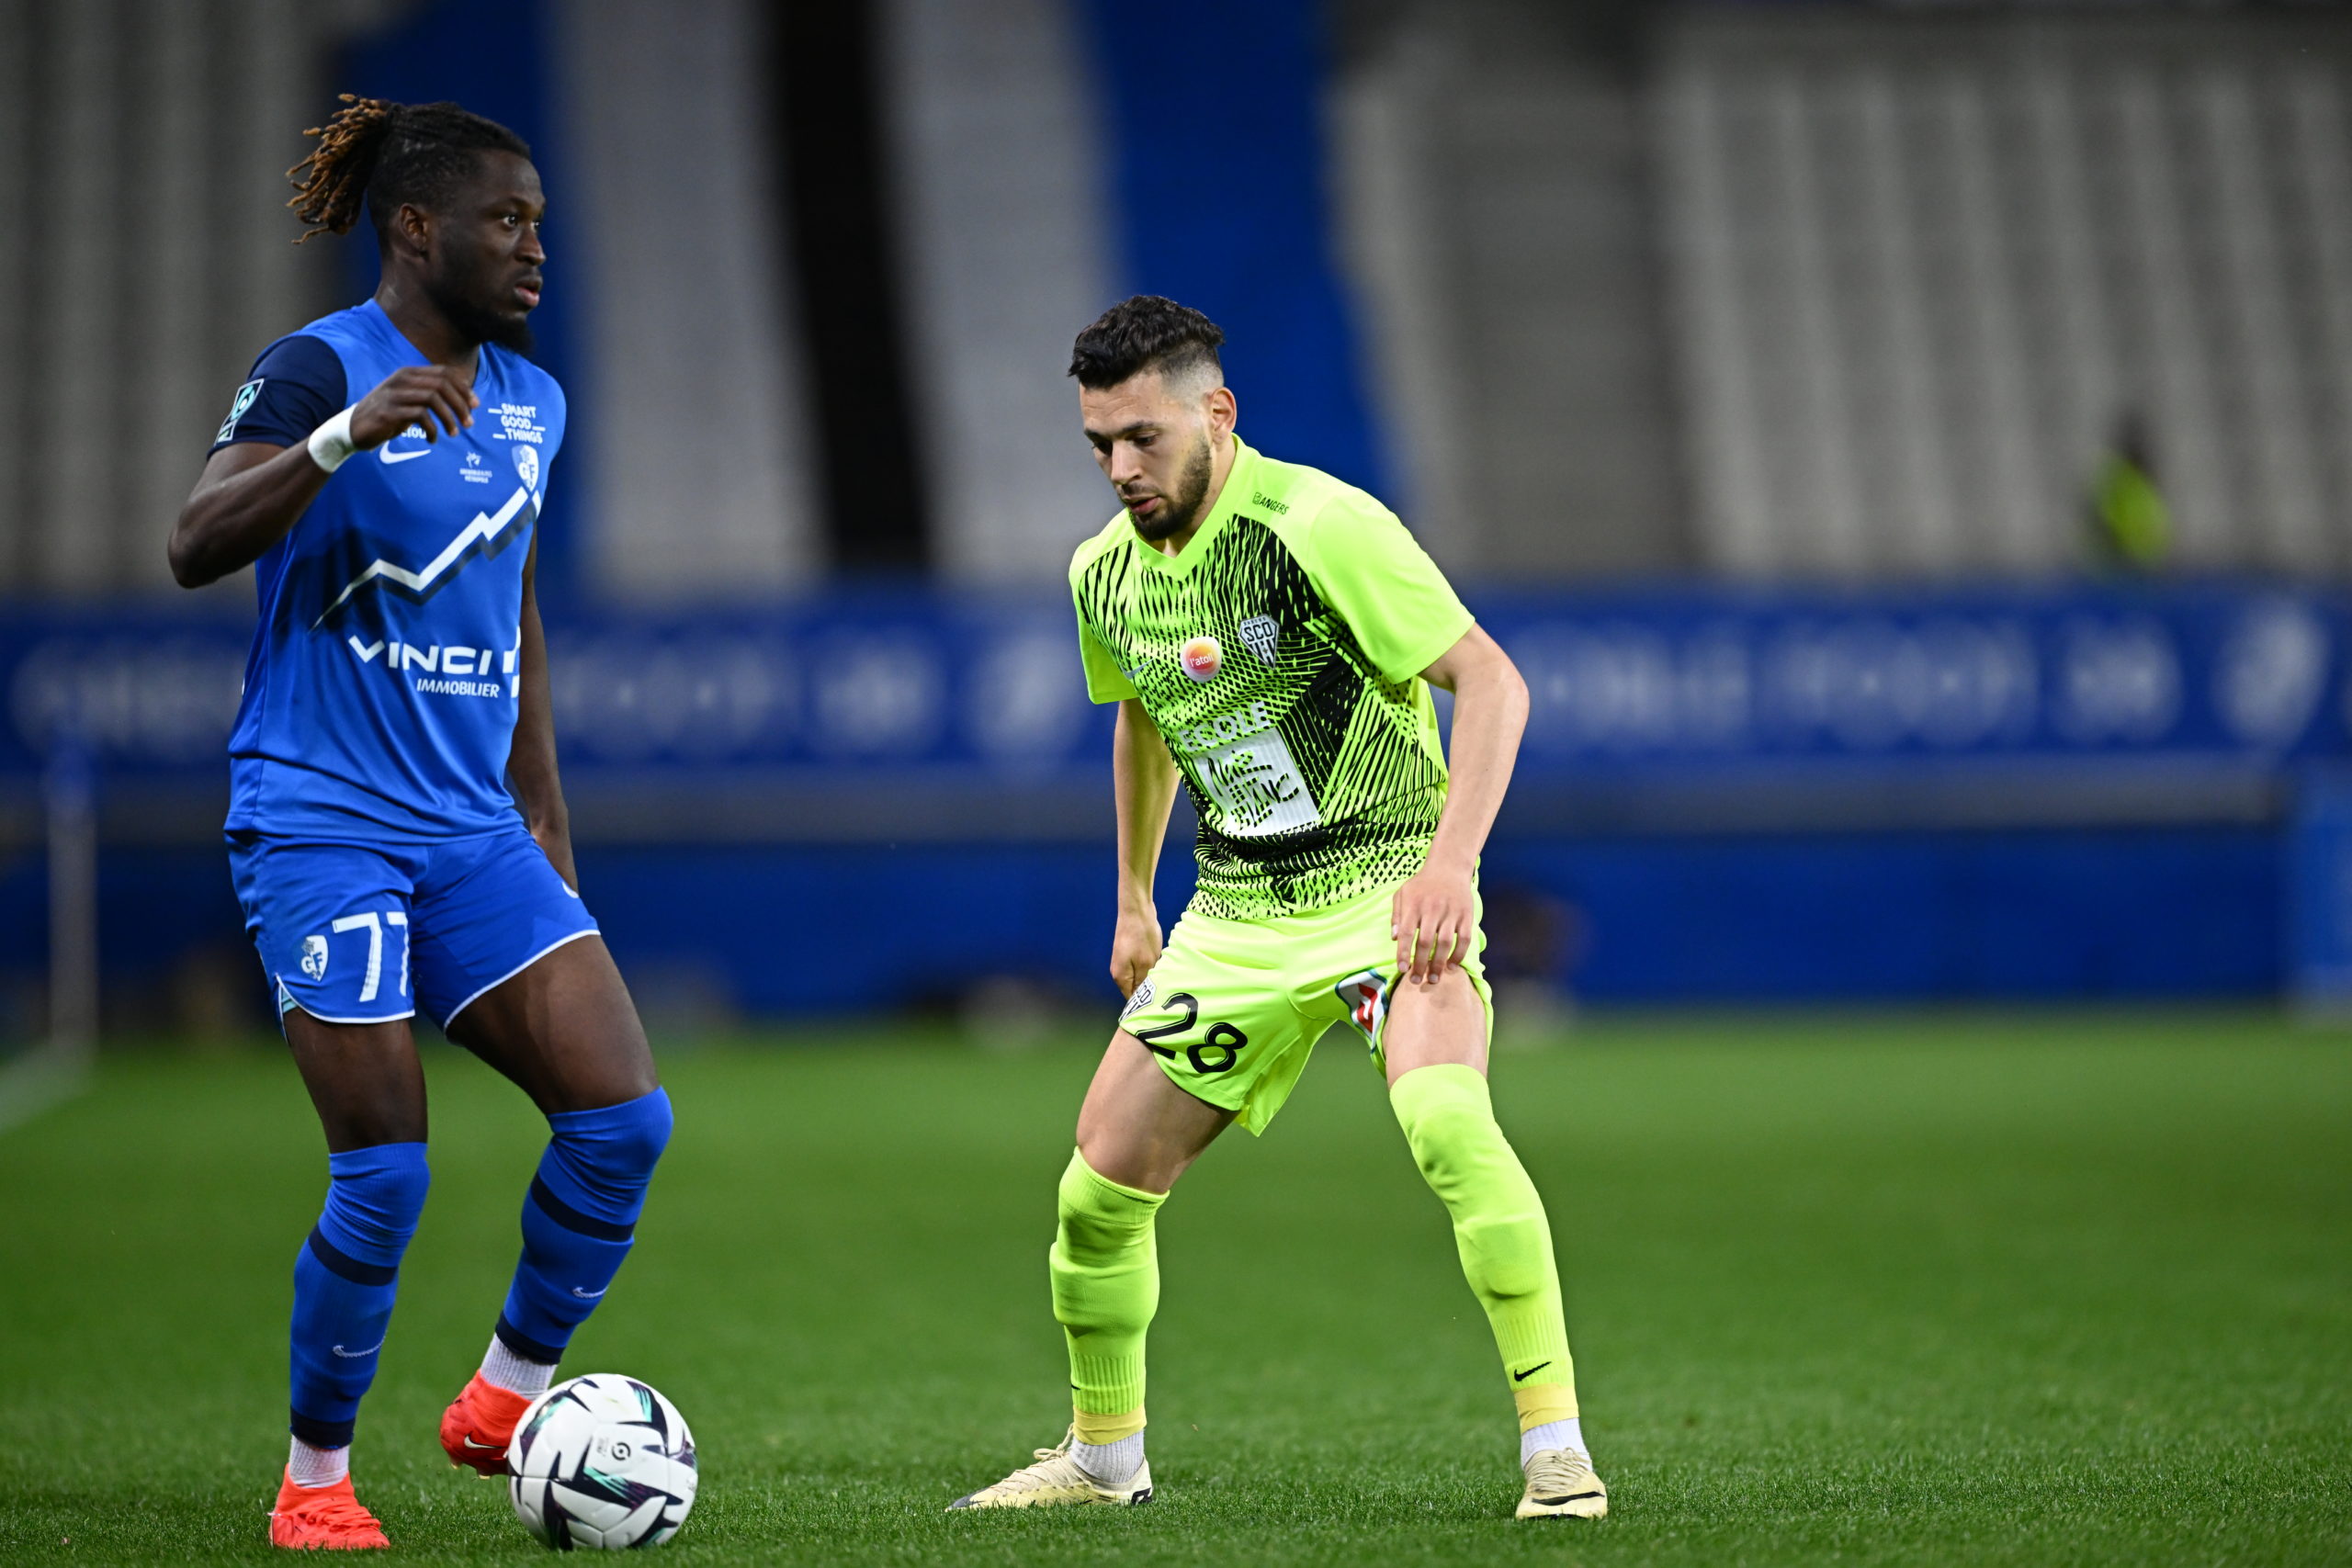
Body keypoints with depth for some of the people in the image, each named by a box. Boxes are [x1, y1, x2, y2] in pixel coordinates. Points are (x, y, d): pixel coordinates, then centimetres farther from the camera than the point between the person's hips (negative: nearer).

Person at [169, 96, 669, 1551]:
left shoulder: (529, 402, 13)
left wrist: (544, 821, 22)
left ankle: (508, 1399, 11)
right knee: (386, 1173, -9)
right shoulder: (321, 368, -8)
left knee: (626, 1115, -7)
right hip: (322, 820, -6)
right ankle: (316, 1476, 11)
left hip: (472, 830, 6)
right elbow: (195, 545, -22)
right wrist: (345, 436, -36)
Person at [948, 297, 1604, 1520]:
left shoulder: (1316, 526, -18)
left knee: (1446, 1123, -33)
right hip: (1238, 911, 6)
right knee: (1099, 1188, 2)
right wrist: (1134, 899, 26)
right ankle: (1103, 1456, 26)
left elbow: (1491, 682, -21)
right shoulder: (1105, 572, 4)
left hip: (1388, 883, -6)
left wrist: (1452, 859, -31)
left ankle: (1556, 1449, -25)